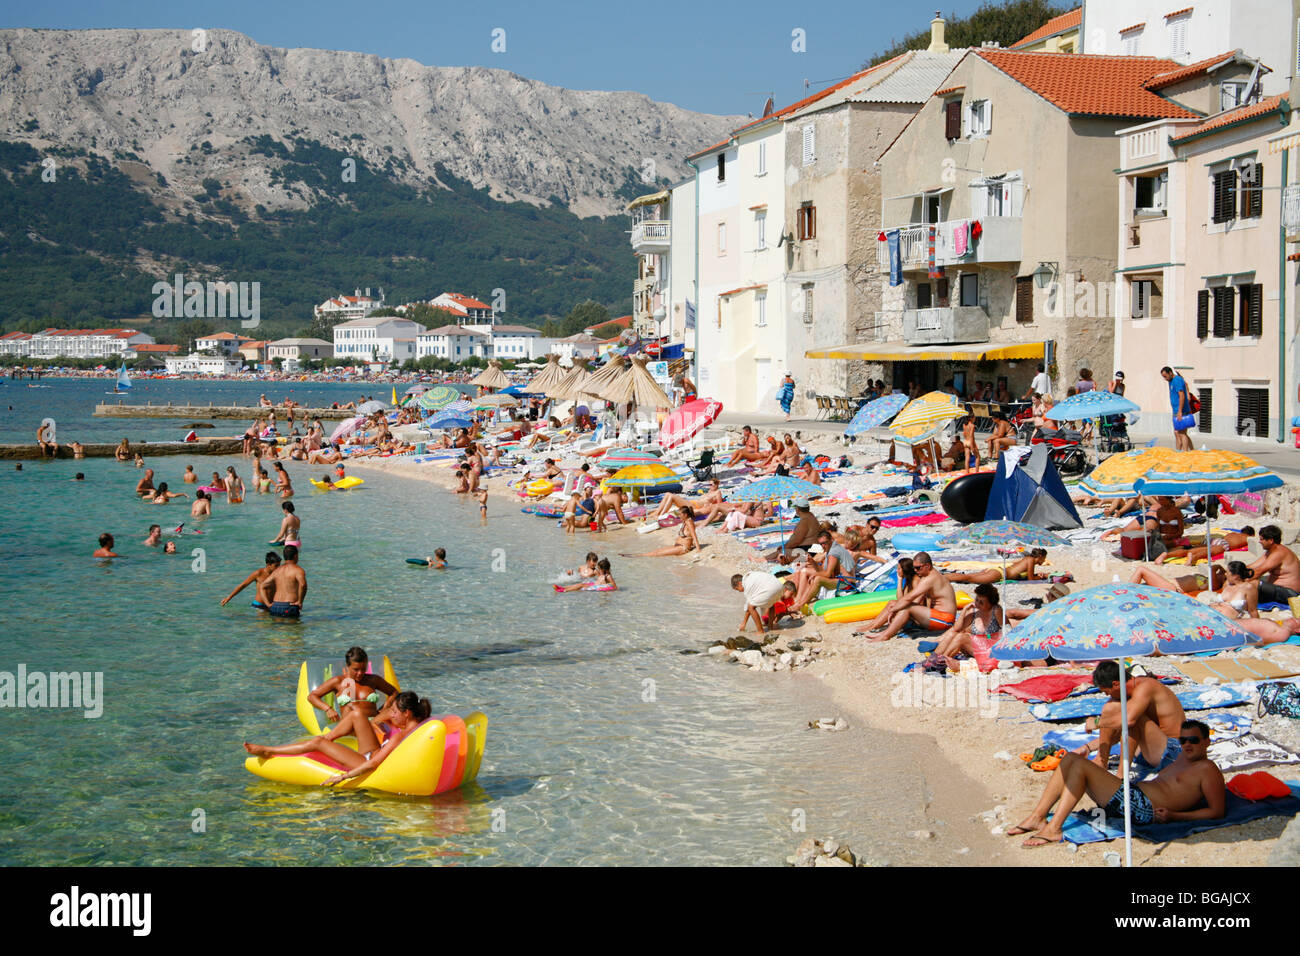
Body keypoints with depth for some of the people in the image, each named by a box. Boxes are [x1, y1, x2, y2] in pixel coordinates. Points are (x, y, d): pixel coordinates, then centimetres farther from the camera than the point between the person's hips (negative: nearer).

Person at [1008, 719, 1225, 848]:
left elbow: (1217, 811, -11)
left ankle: (1053, 829, -24)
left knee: (1080, 766, -21)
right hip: (1131, 794, 10)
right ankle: (1038, 817, -2)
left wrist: (1175, 816, -18)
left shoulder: (1208, 770, -2)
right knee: (1070, 758, 7)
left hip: (1143, 807, -10)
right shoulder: (1183, 758, 26)